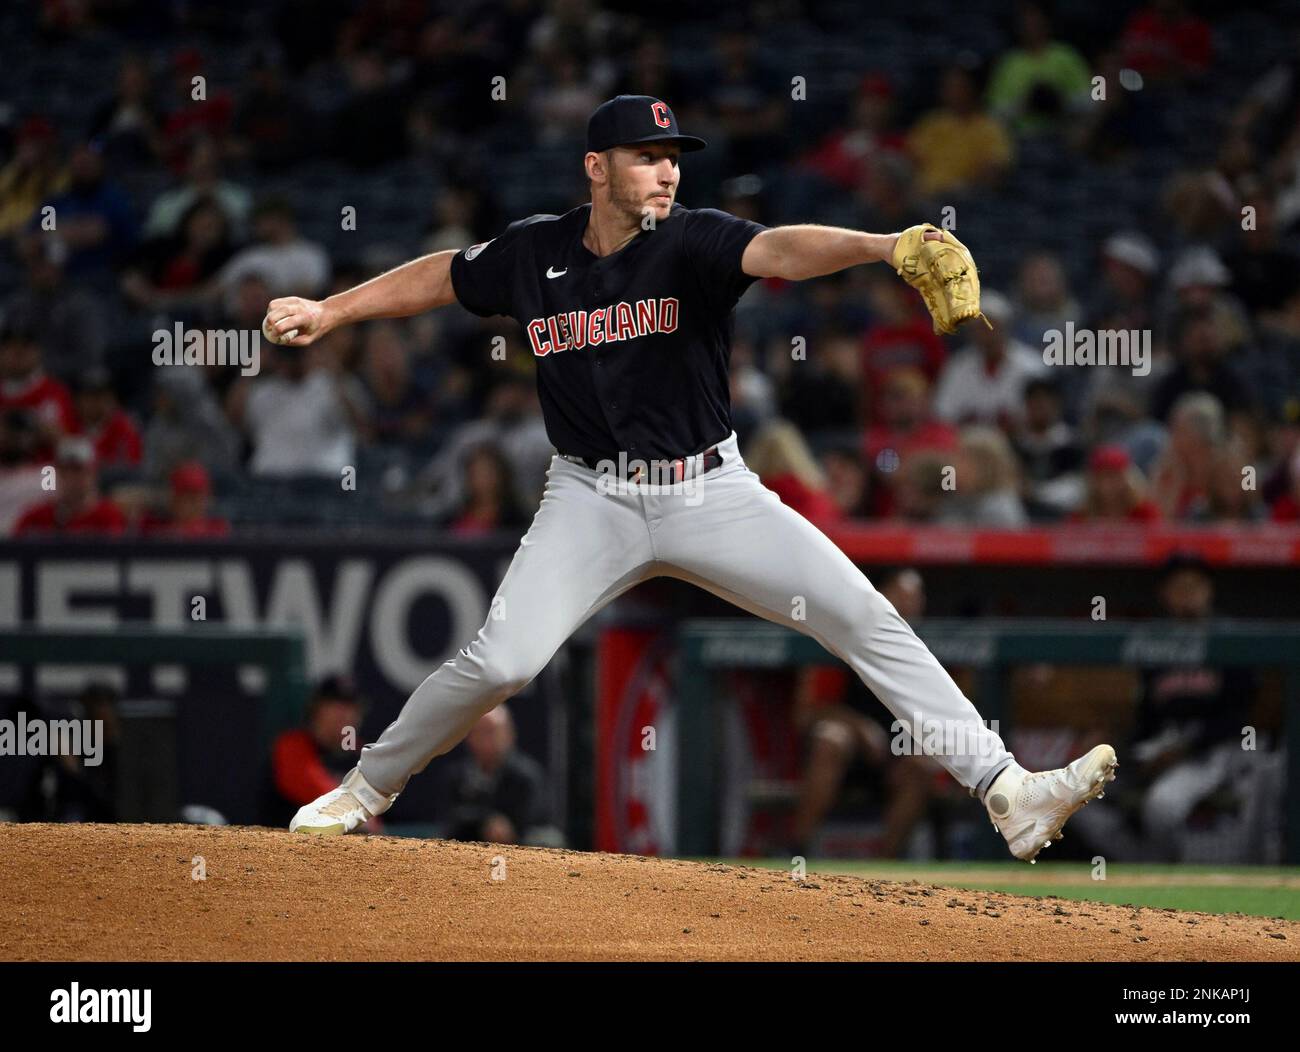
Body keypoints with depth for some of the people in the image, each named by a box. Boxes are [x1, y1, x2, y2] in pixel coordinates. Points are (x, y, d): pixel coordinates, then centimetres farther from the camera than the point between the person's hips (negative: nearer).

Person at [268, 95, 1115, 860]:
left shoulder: (693, 242, -12)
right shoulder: (533, 254, -3)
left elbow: (778, 250, -31)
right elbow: (446, 277, 17)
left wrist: (881, 246, -51)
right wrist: (329, 312, 18)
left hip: (713, 496, 0)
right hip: (594, 503, 0)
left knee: (865, 617, -11)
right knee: (500, 662, -16)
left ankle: (1010, 795, -9)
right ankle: (365, 790, 9)